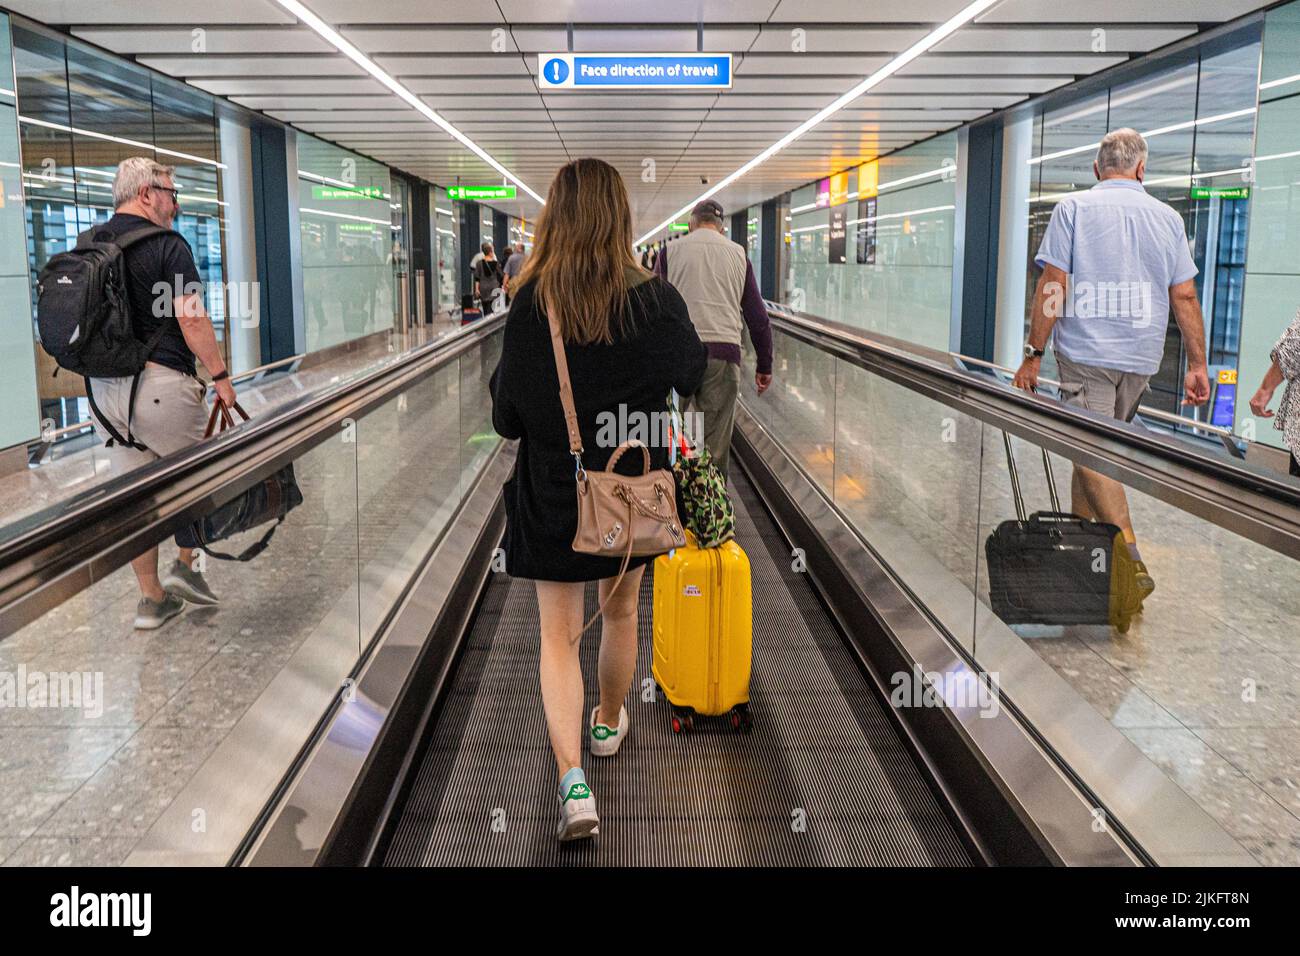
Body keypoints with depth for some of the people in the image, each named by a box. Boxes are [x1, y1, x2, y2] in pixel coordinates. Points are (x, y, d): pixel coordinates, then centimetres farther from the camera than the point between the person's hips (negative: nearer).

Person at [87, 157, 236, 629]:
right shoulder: (167, 246, -10)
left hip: (104, 389, 7)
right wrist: (220, 376, -10)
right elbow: (191, 320, -16)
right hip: (160, 382, -6)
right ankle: (185, 566, 10)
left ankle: (151, 599, 16)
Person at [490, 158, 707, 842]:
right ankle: (608, 724, 45)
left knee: (558, 635, 8)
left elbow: (506, 417, -9)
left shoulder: (529, 307, -16)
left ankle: (573, 777, -5)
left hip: (552, 494, -1)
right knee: (620, 612, 23)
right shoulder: (657, 303, -13)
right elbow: (691, 375, 7)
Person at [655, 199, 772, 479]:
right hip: (724, 353, 1)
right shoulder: (739, 254, 14)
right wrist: (765, 366, 20)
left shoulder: (671, 251, 9)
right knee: (717, 445, 3)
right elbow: (758, 317, 13)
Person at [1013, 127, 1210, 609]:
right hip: (1141, 358, 5)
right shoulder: (1167, 218, 10)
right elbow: (1185, 297, 7)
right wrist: (1197, 365, 10)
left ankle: (1132, 564, -20)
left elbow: (1053, 286, -7)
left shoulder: (1073, 208, 0)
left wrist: (1033, 354, -3)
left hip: (1086, 352, -4)